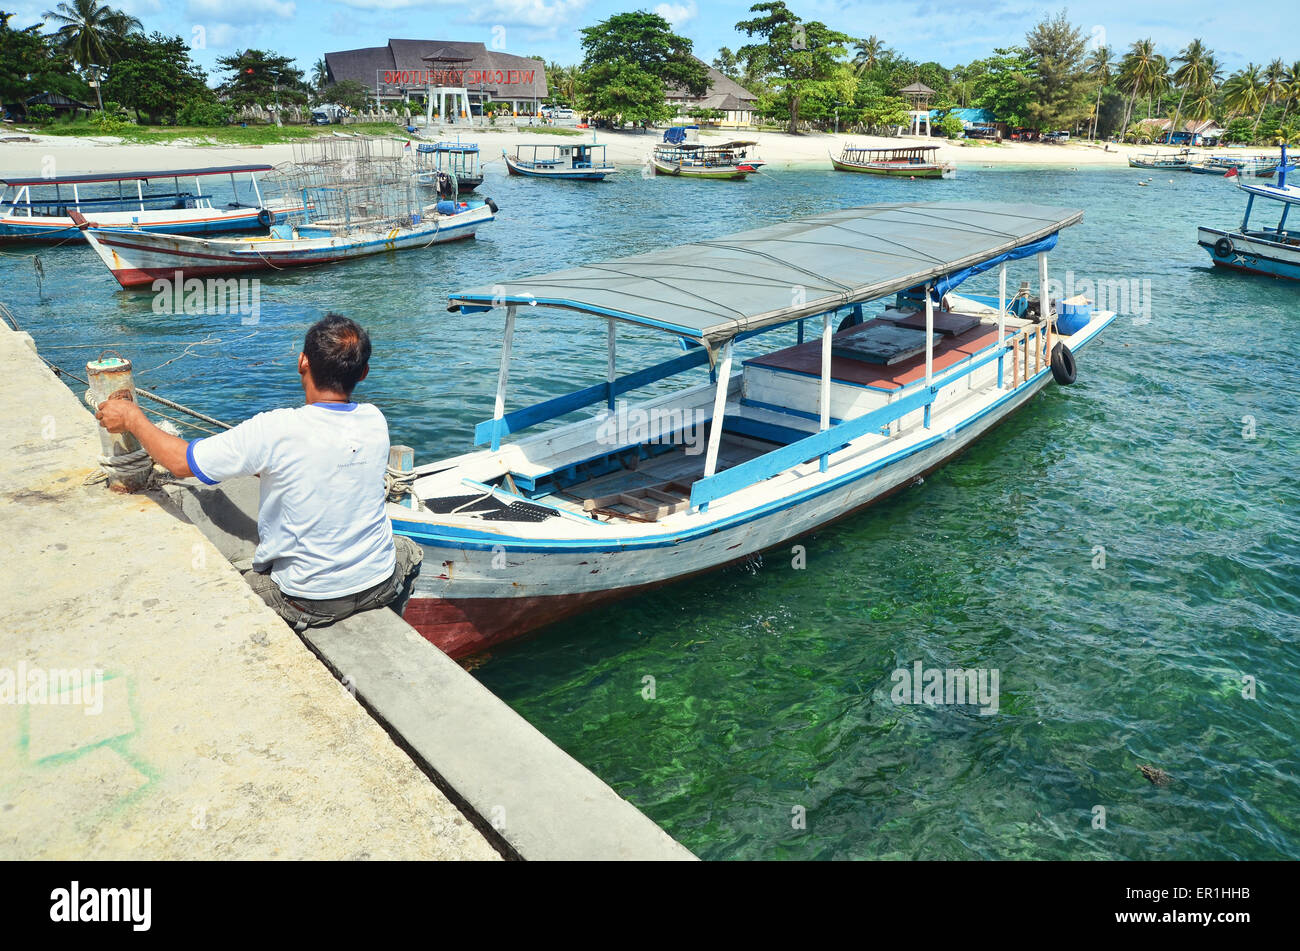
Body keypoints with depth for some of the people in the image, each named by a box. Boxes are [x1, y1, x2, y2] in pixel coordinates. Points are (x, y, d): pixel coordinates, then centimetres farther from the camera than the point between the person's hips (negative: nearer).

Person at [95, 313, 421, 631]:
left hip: (309, 602, -3)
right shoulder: (375, 421, -10)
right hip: (379, 587, 3)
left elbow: (182, 462, -11)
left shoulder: (274, 431, -23)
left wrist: (132, 419, 5)